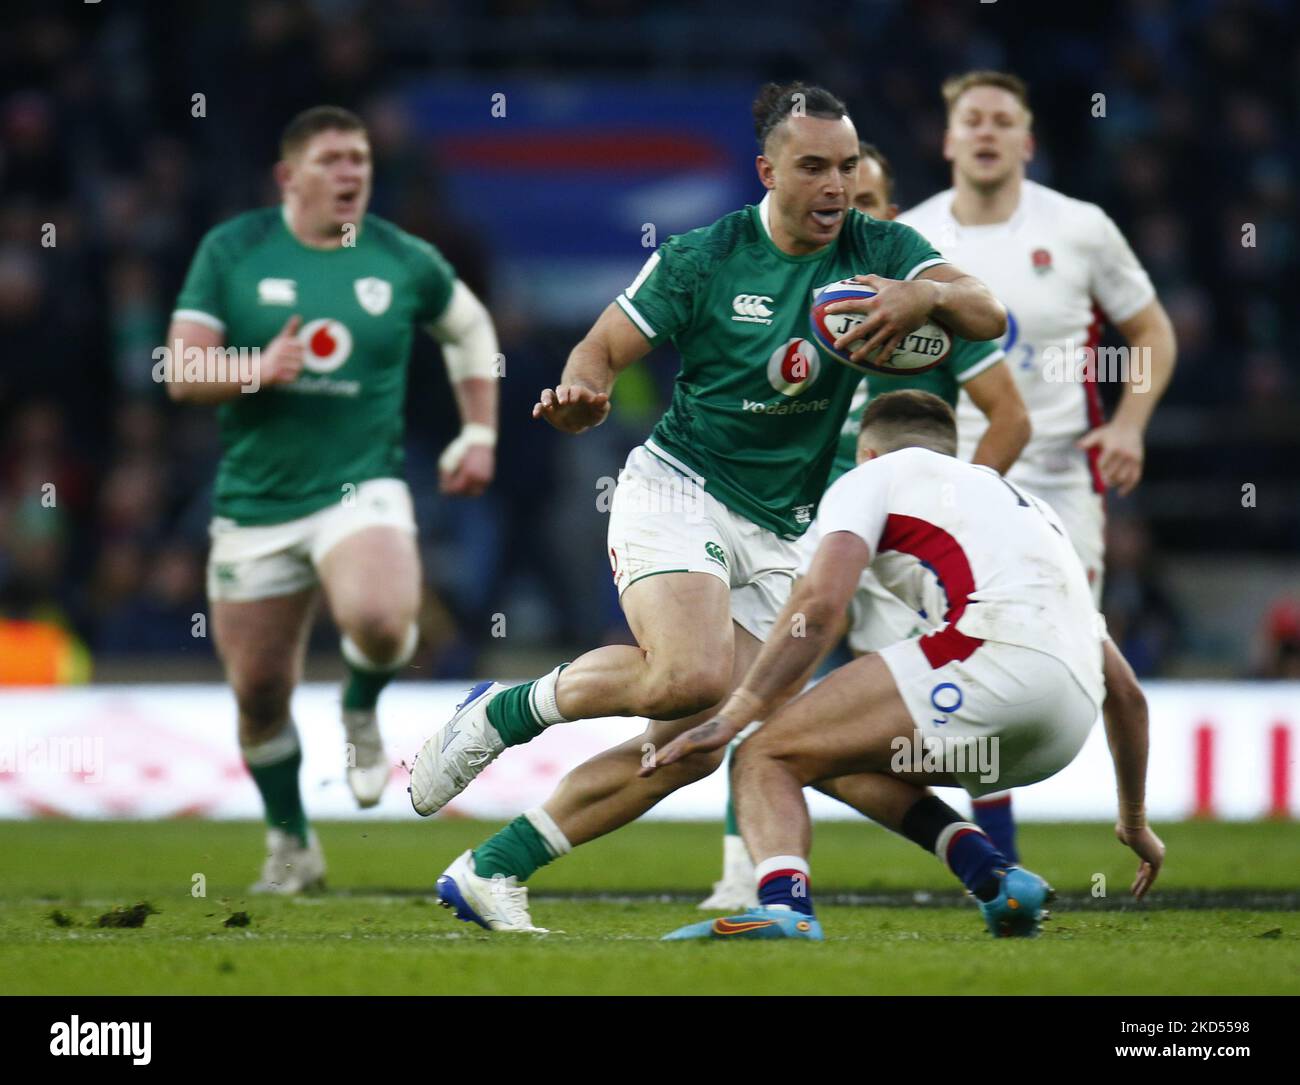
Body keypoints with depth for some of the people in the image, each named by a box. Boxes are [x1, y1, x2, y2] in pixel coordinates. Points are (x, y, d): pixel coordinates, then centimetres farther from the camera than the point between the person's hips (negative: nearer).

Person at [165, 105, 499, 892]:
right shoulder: (232, 252, 0)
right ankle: (291, 844, 28)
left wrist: (479, 434, 13)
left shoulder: (404, 261, 3)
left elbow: (471, 328, 22)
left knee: (379, 619, -31)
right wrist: (253, 371, -22)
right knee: (259, 693, 4)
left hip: (361, 488, -1)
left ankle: (362, 710, 5)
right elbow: (181, 372, -3)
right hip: (255, 502, 1)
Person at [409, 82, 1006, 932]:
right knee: (692, 675, -32)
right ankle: (504, 712, -7)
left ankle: (491, 872, 6)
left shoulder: (876, 250, 0)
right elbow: (604, 350, -3)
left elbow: (989, 315, -10)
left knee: (696, 744, -5)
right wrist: (580, 396, -27)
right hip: (677, 490, -4)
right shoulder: (702, 258, -7)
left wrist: (928, 294, -33)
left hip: (777, 534, 4)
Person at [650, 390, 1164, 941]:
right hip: (1069, 724, 7)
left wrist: (732, 716, 0)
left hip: (992, 655, -7)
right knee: (850, 765, 27)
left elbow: (818, 605, 0)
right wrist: (1135, 822, 46)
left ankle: (782, 904, -29)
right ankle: (998, 880, 7)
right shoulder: (1032, 507, 39)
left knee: (766, 757, 1)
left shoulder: (875, 474, 20)